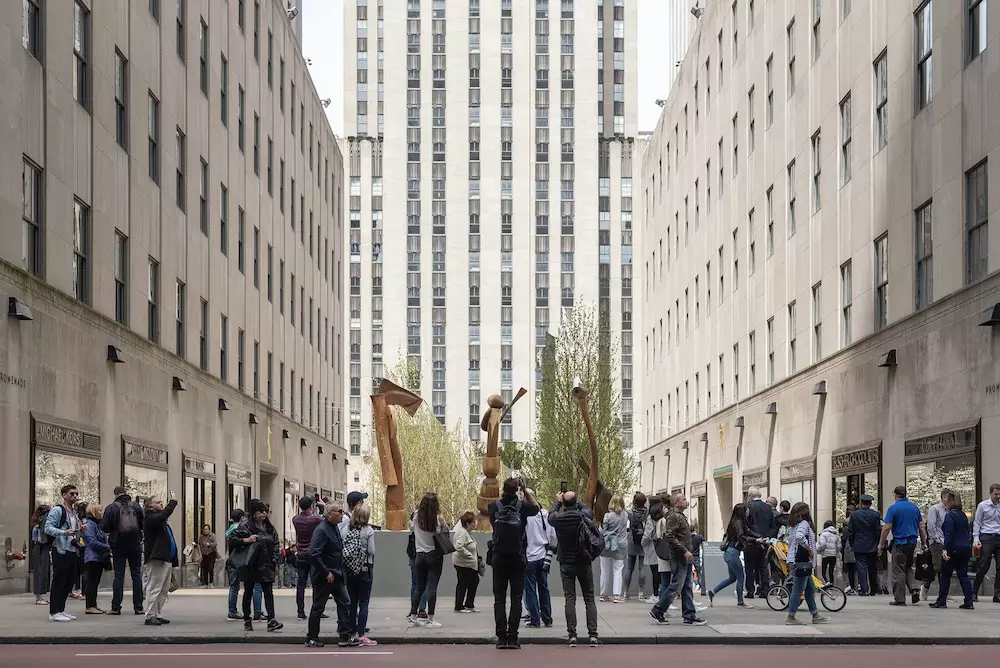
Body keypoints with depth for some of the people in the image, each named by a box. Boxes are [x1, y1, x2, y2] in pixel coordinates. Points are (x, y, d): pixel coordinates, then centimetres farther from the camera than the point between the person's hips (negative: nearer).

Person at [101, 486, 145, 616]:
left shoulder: (111, 508, -6)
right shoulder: (136, 506, 0)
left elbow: (104, 527, -8)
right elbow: (144, 525, 0)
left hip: (118, 546, -1)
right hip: (135, 545, 1)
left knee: (119, 575, 2)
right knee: (136, 574, 7)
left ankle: (116, 607, 0)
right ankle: (138, 607, 6)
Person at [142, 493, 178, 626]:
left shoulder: (159, 519, 22)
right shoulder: (150, 519, -9)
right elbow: (163, 515, -29)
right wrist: (173, 502, -20)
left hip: (166, 560, 10)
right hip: (155, 561, -10)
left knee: (164, 590, 13)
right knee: (154, 589, -8)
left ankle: (158, 615, 19)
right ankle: (150, 616, -5)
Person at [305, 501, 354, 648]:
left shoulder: (335, 527, 9)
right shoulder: (321, 530, -20)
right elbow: (313, 554, -26)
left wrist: (339, 571, 14)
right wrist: (326, 573, -22)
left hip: (336, 575, 9)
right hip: (324, 577, -9)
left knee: (344, 603, 6)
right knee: (318, 607, 3)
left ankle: (345, 636, 9)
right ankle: (311, 638, 14)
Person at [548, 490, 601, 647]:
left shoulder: (558, 519, -10)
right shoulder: (584, 516, -11)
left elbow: (551, 515, 14)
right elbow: (588, 509, 13)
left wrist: (558, 502, 29)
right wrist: (576, 501, 24)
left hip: (566, 564, 0)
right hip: (584, 563, 0)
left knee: (570, 599, 2)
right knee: (589, 599, 4)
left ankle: (572, 635, -4)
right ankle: (593, 635, -2)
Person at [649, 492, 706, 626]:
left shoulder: (680, 516, 18)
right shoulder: (673, 516, -14)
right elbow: (670, 537, -23)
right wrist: (685, 551, -23)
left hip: (685, 558, 10)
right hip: (679, 558, -10)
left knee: (688, 587, 8)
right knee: (675, 586, -7)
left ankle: (690, 616, 10)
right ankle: (657, 611, 2)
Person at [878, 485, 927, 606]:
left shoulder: (893, 508, -7)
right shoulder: (915, 507, 8)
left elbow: (887, 527, -11)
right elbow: (921, 527, 9)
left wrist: (881, 543, -4)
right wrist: (924, 543, 15)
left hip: (900, 543, -5)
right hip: (913, 542, 5)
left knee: (898, 571, 0)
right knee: (908, 568, 20)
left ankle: (900, 599, 0)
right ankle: (914, 589, -1)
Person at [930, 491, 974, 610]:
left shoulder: (950, 515, -12)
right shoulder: (963, 515, 13)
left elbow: (949, 534, -20)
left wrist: (945, 549, -24)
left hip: (953, 549, -7)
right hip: (965, 548, 7)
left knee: (945, 575, 4)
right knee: (963, 575, 6)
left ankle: (941, 601, 9)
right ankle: (968, 602, 0)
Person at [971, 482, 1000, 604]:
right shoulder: (983, 506, 3)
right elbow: (977, 523, 3)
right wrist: (976, 538, -8)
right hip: (987, 538, -4)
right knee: (984, 566, -7)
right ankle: (974, 592, 2)